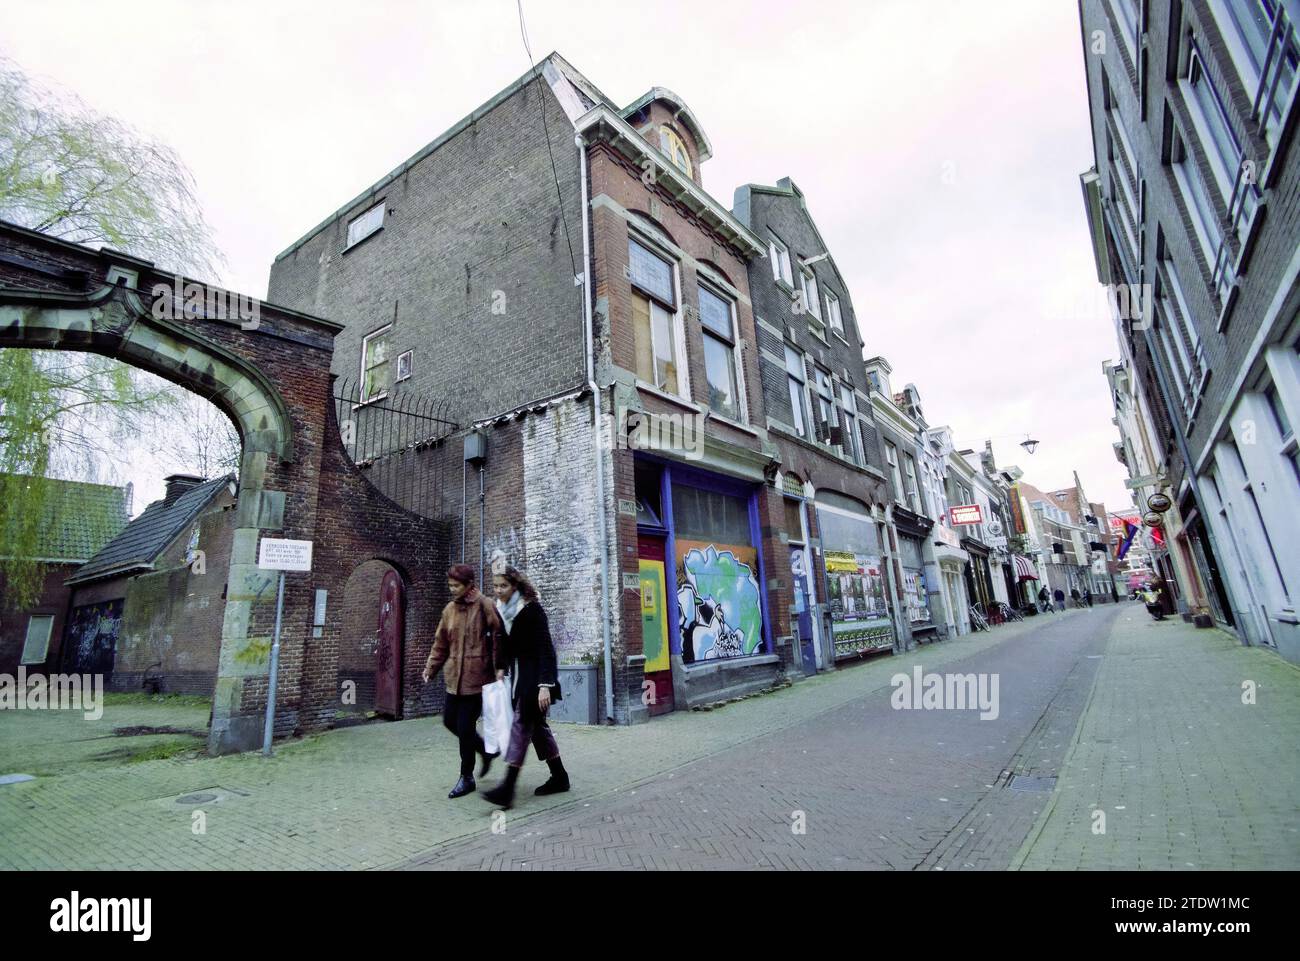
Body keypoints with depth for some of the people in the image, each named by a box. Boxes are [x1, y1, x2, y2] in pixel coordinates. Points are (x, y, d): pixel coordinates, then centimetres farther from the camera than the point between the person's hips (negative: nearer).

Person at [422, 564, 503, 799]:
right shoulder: (449, 609, 8)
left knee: (465, 727, -1)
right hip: (454, 677, 7)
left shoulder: (483, 605, -11)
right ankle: (485, 750, 35)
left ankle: (467, 777, 19)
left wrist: (499, 668, -14)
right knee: (450, 720, 12)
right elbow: (441, 643, 14)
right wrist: (431, 668, 7)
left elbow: (498, 636, -12)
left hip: (476, 677, -7)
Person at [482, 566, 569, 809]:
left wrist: (545, 685, -25)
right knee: (536, 725, 12)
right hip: (517, 674, 8)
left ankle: (508, 788, -8)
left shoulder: (532, 609, -16)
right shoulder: (500, 611, 5)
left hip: (535, 674, -7)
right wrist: (501, 668, 3)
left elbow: (545, 648, -19)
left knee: (521, 724, -10)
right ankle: (559, 777, 23)